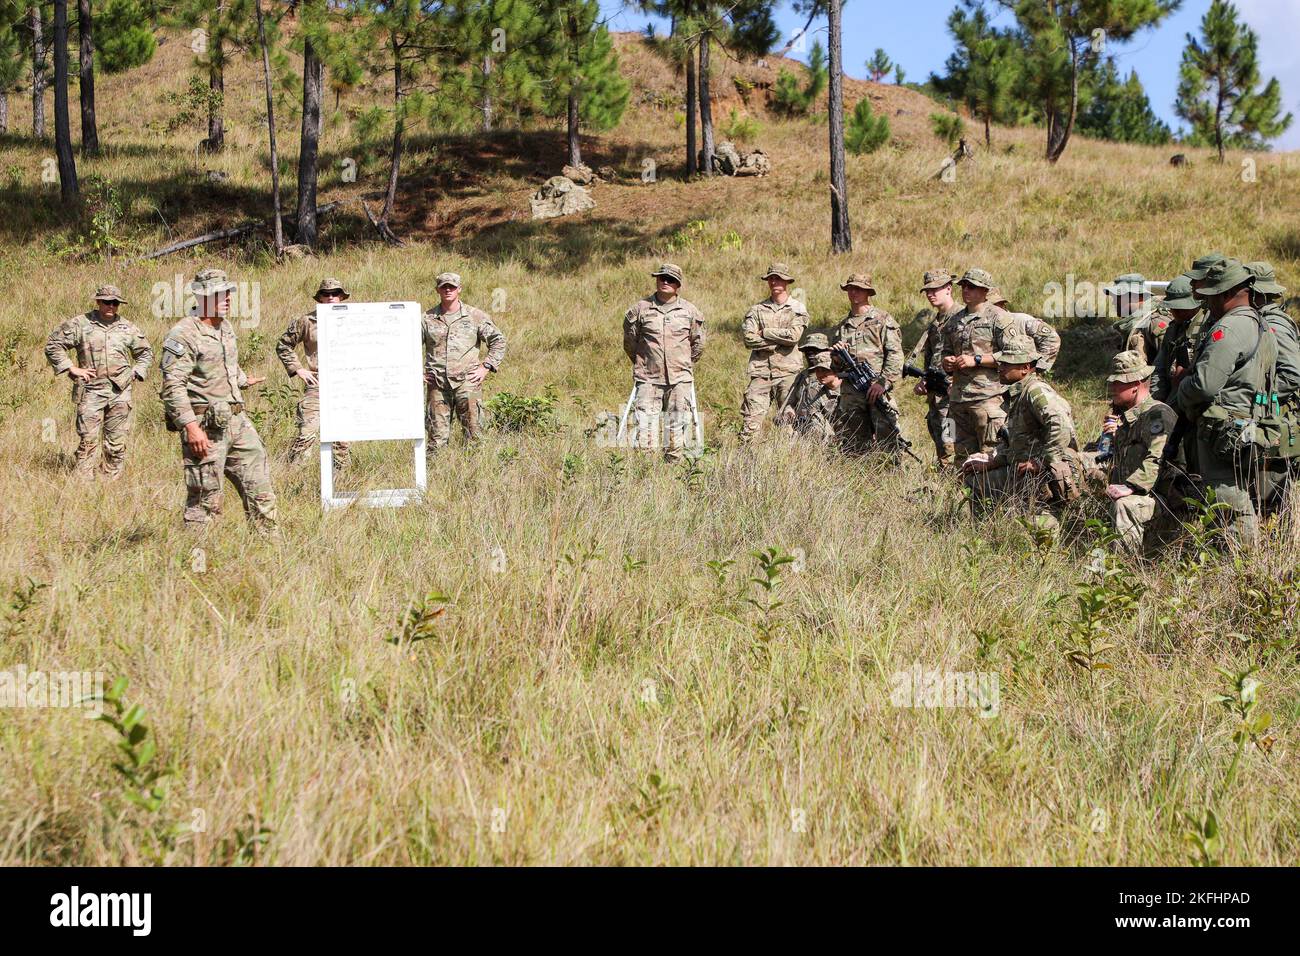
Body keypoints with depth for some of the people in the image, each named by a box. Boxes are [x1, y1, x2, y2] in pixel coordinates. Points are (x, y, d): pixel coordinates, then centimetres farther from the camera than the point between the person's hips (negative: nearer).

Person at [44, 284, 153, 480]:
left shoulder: (128, 328, 11)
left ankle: (110, 482, 11)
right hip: (91, 390, -3)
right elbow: (53, 345, 4)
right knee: (88, 441, -8)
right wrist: (71, 368, -2)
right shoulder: (80, 324, 2)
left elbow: (146, 353, 26)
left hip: (120, 392, 3)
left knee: (117, 444, 4)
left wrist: (136, 373, 11)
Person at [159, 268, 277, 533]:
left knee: (259, 485, 11)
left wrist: (243, 381, 49)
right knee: (205, 500, -4)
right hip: (205, 427, -8)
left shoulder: (225, 328, 13)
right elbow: (173, 387, -20)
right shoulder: (183, 335, -15)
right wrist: (190, 426, -26)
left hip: (237, 420, 9)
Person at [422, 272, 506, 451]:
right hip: (437, 385, 1)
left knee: (474, 433, -4)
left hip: (467, 382, -1)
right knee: (437, 437, 1)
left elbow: (498, 341, 11)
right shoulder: (427, 319, 8)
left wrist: (486, 367, 2)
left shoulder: (475, 316, 6)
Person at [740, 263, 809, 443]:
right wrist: (779, 340, -8)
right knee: (751, 419, -5)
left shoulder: (797, 309, 7)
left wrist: (765, 332, -5)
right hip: (761, 372, 2)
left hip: (788, 372, -2)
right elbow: (749, 338, -3)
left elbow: (794, 335, -11)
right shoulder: (757, 310, 12)